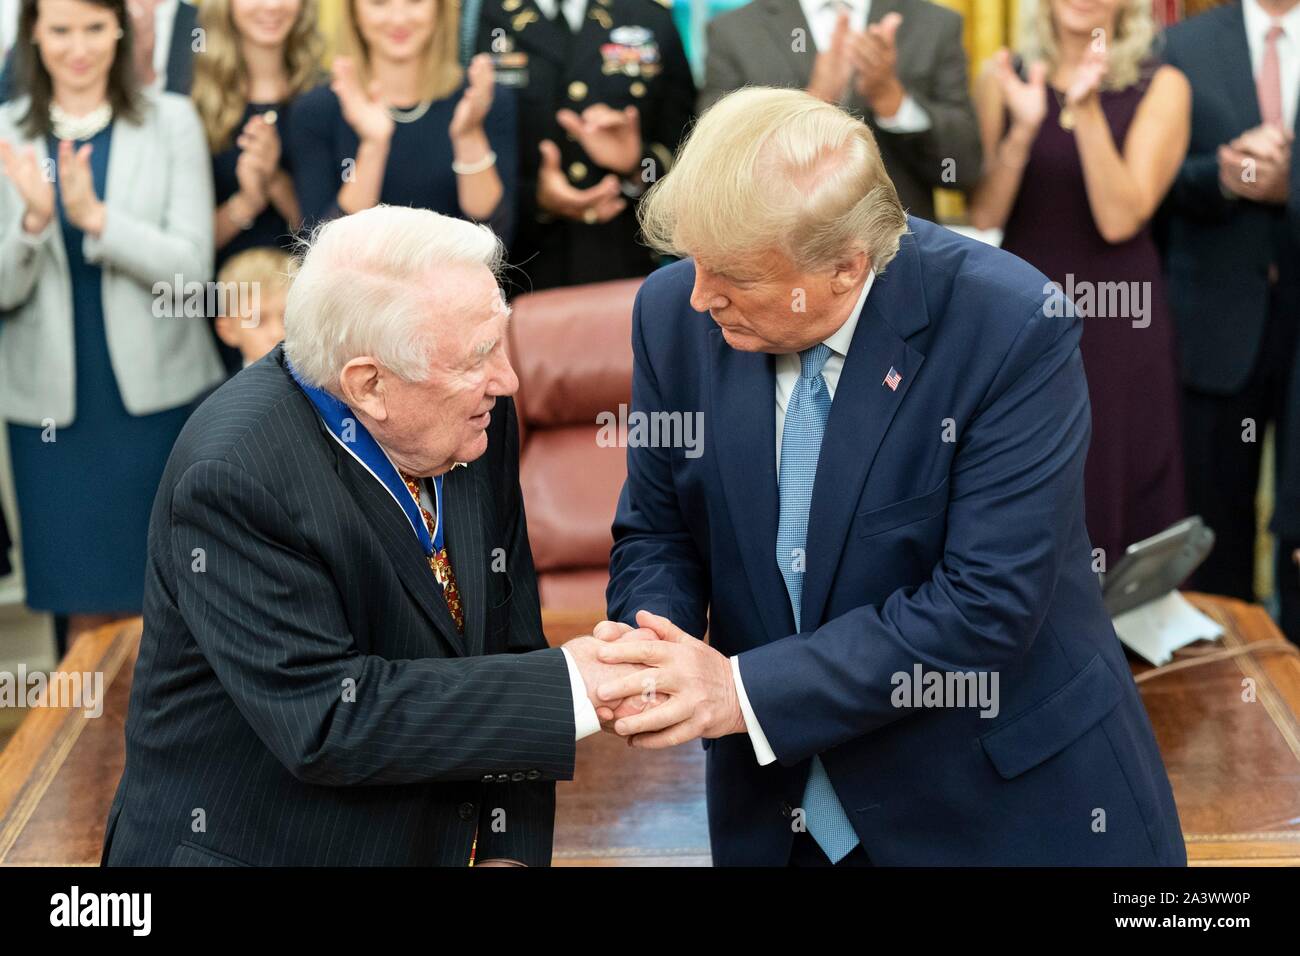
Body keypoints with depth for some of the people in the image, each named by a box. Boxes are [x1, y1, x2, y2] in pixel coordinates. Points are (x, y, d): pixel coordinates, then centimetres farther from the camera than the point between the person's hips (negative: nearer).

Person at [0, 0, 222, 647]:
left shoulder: (171, 121, -1)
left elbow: (192, 270, -8)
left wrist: (95, 216, -22)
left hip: (158, 395, -1)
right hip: (52, 404, 1)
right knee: (89, 613, 7)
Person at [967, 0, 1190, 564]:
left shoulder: (1161, 88, -4)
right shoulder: (1005, 78, 3)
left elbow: (1119, 219, -14)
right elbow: (984, 215, -3)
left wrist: (1086, 111, -22)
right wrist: (1022, 129, -18)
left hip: (1116, 323, -2)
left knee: (1113, 493, 4)